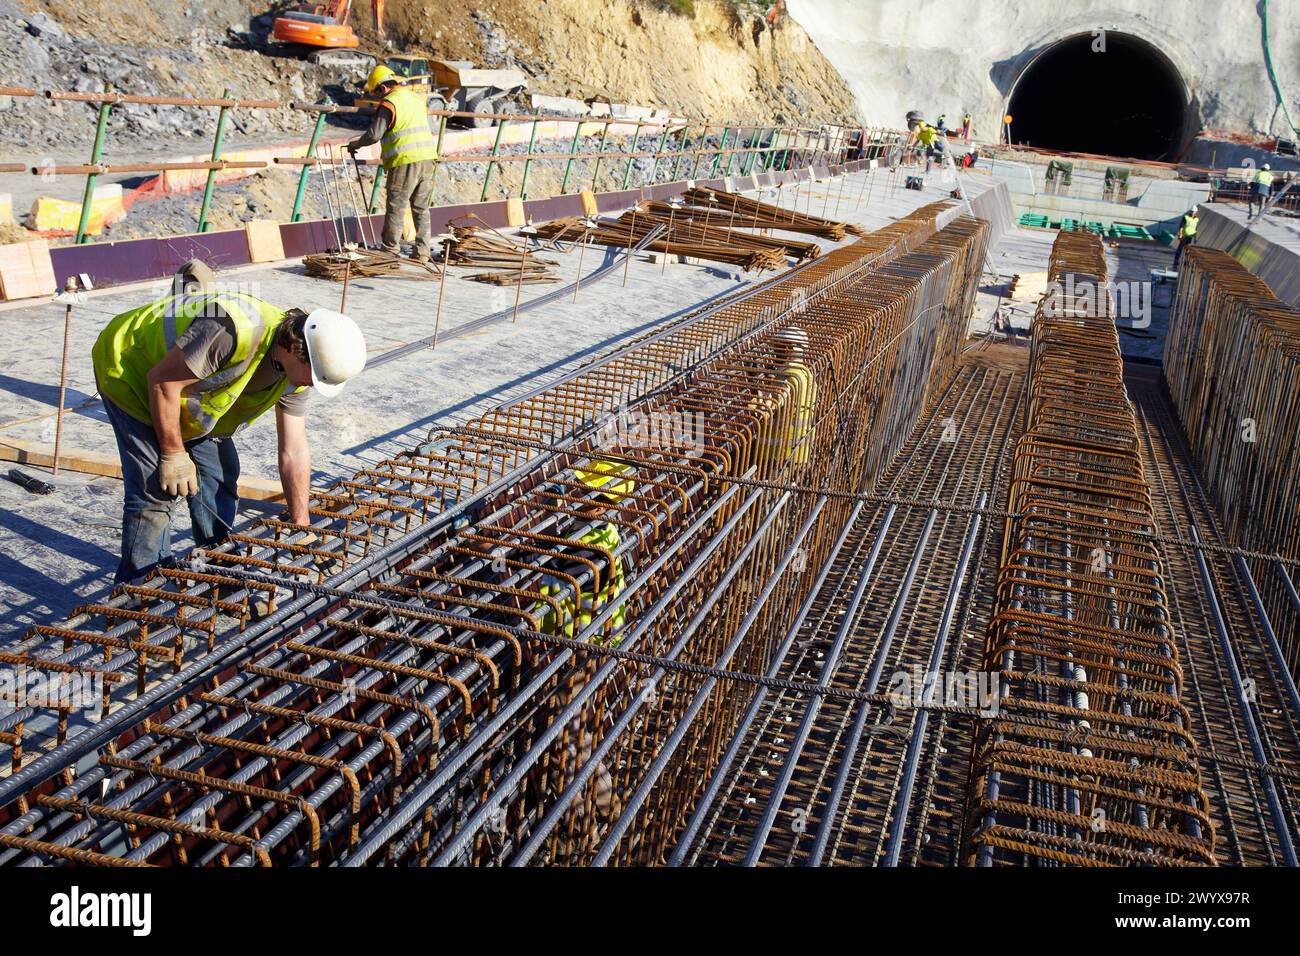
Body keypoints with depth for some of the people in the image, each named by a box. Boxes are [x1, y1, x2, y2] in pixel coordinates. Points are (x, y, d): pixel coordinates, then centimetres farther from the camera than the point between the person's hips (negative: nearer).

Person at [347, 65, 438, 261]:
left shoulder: (389, 103, -8)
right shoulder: (417, 98, 14)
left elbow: (374, 134, -12)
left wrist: (355, 144, 4)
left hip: (404, 161, -7)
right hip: (427, 158, 7)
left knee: (396, 208, 1)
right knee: (421, 208, 11)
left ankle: (390, 251, 3)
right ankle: (423, 252, 11)